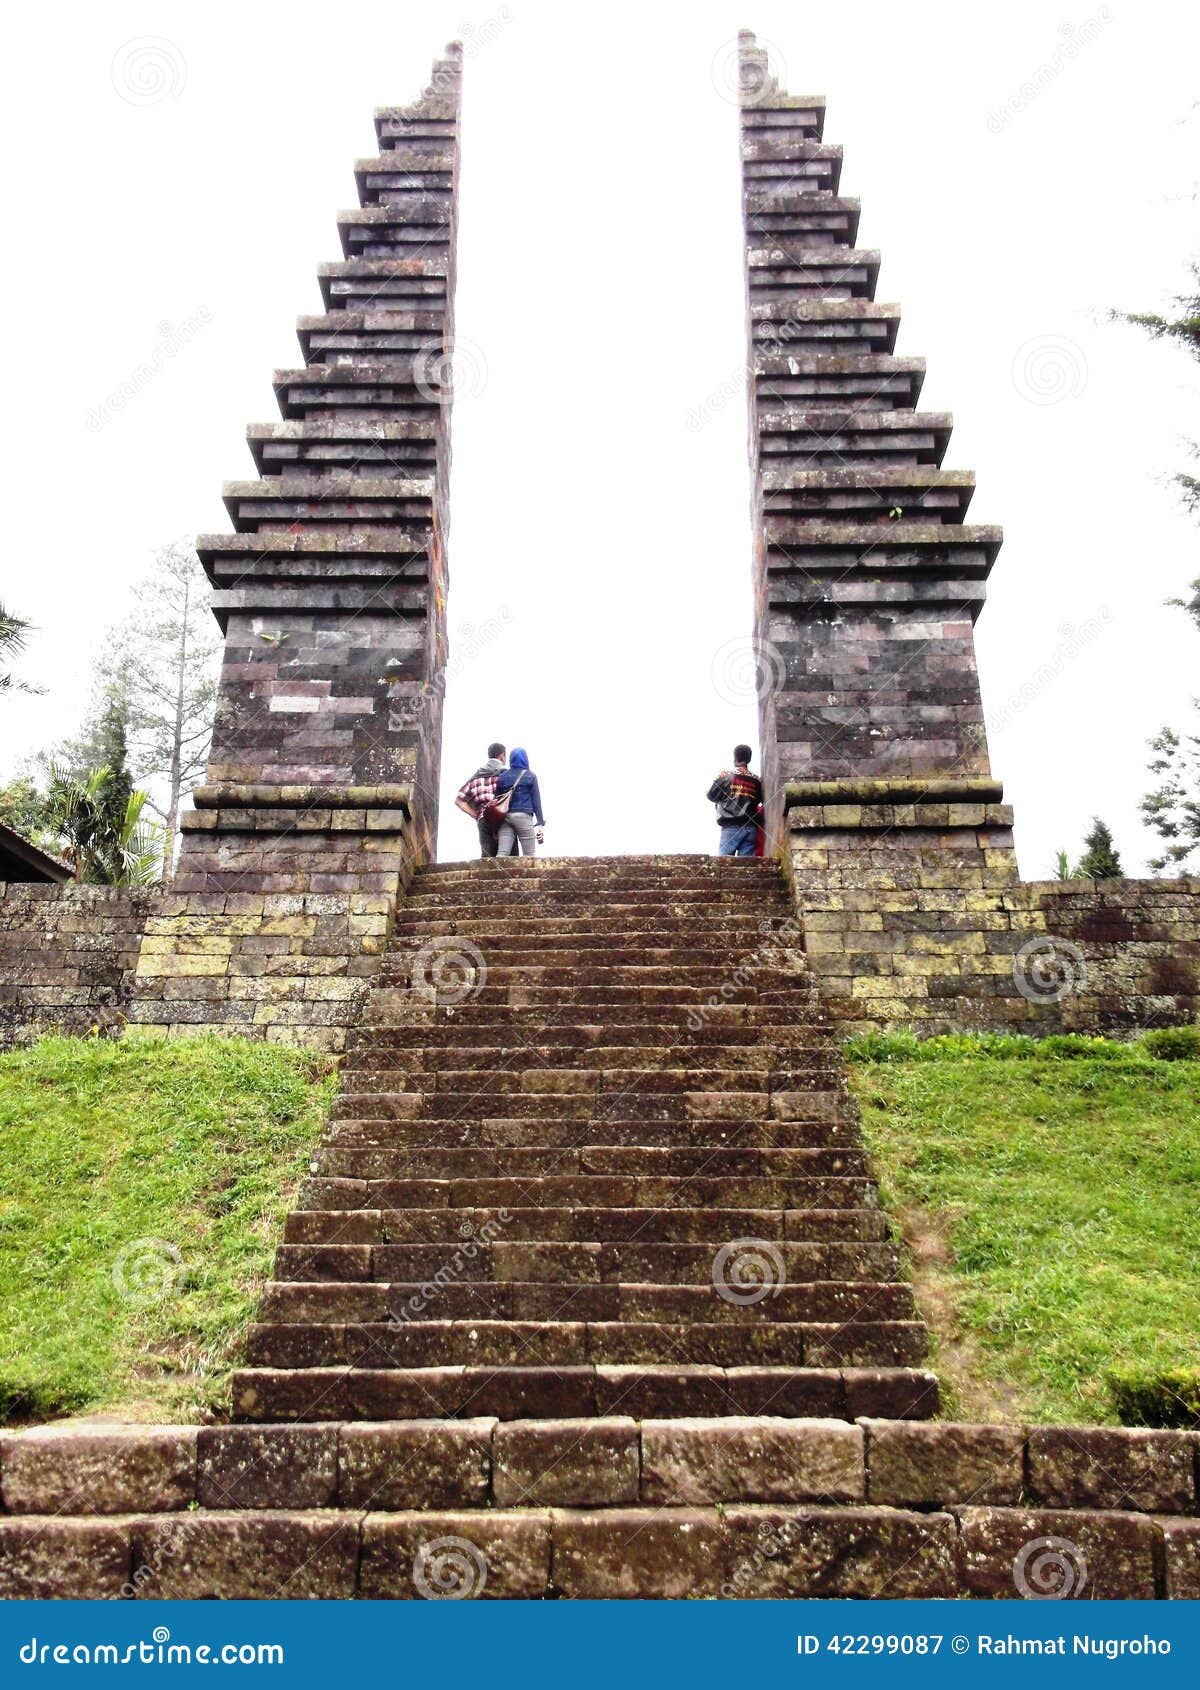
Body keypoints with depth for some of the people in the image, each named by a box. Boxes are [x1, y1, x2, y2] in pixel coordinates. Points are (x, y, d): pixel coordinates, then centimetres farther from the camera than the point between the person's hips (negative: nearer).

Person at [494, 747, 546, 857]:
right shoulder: (530, 776, 6)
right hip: (524, 816, -3)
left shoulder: (502, 777, 14)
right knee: (529, 855, 2)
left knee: (502, 853, -6)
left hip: (505, 817, 3)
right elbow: (536, 800, 1)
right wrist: (540, 823, 1)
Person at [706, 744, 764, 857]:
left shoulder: (726, 775, 1)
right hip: (751, 827, 3)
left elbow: (711, 796, 6)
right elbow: (760, 801, 11)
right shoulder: (756, 780, 11)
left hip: (732, 827, -3)